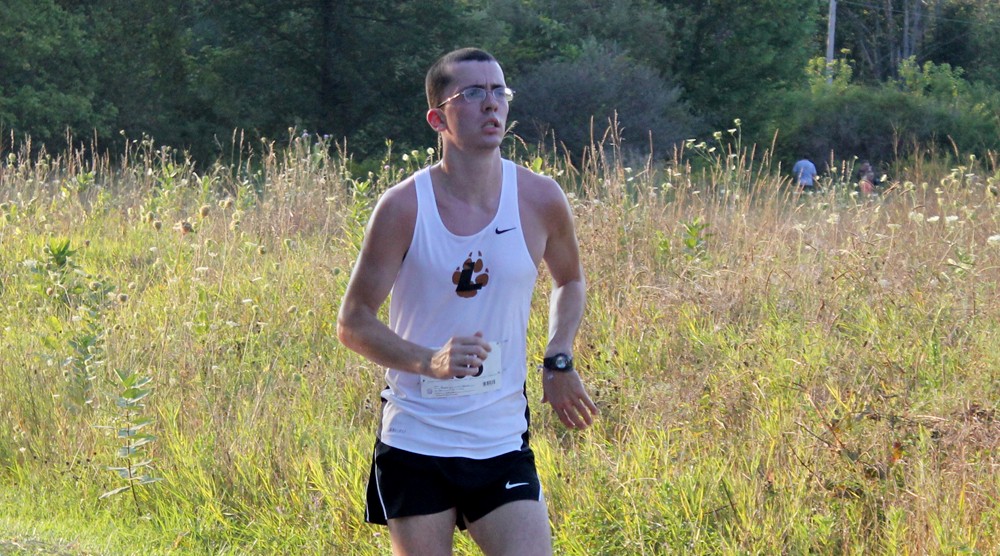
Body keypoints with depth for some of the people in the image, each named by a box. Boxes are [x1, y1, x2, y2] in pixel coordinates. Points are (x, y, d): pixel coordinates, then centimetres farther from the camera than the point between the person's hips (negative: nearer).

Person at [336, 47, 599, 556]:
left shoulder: (539, 200, -2)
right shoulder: (404, 207, -10)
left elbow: (569, 280, 19)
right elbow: (352, 323, -7)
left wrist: (559, 360, 2)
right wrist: (428, 361, -25)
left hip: (502, 445, 2)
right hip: (413, 445, -2)